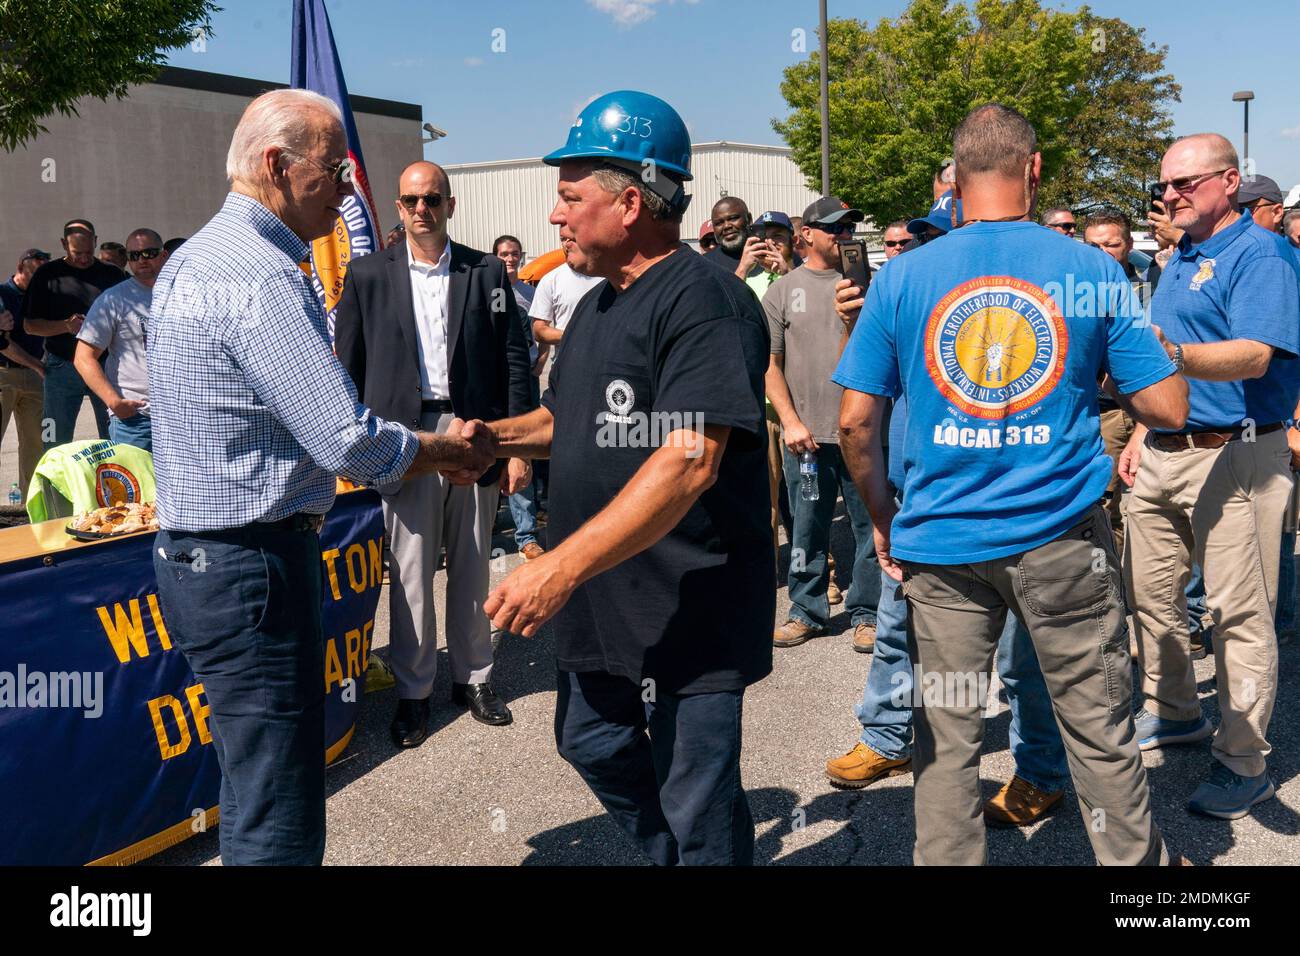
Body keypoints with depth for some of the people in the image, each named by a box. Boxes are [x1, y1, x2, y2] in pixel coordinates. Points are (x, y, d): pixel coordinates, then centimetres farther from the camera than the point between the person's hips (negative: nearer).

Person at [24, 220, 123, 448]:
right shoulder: (48, 274, 5)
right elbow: (30, 325, 4)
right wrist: (66, 326, -13)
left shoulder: (112, 274, 8)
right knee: (56, 447, 3)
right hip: (62, 367, -1)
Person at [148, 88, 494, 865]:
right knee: (280, 826, -1)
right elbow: (352, 444, -23)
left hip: (195, 555, 11)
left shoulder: (193, 258, 13)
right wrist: (450, 449, -5)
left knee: (256, 794, 22)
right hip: (253, 562, -11)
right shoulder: (264, 275, -19)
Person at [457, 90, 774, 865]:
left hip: (686, 612, -9)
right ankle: (673, 854, 45)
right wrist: (499, 435, 4)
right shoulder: (598, 306, 13)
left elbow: (688, 461, -28)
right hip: (600, 599, 10)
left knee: (698, 807, 4)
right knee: (593, 743, 23)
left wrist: (563, 564, -31)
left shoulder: (703, 301, -18)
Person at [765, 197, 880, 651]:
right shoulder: (783, 290, 7)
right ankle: (807, 611, 24)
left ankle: (867, 614, 18)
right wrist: (790, 421, -4)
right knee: (808, 528, 9)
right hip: (807, 434, 0)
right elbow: (770, 364, 4)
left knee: (871, 525, 4)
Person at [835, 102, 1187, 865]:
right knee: (1101, 731, 15)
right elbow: (1170, 408, -3)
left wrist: (885, 520, 10)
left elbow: (856, 421, -4)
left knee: (947, 737, 12)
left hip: (941, 540, 1)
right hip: (1064, 541, 0)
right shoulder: (1092, 270, -4)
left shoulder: (903, 278, -3)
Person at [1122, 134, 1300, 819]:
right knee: (1147, 590, 16)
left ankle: (1244, 763, 7)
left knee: (1240, 613, -3)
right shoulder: (1180, 259, 18)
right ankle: (1173, 713, 34)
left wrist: (1173, 355, -41)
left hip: (1234, 455, -9)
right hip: (1164, 451, 9)